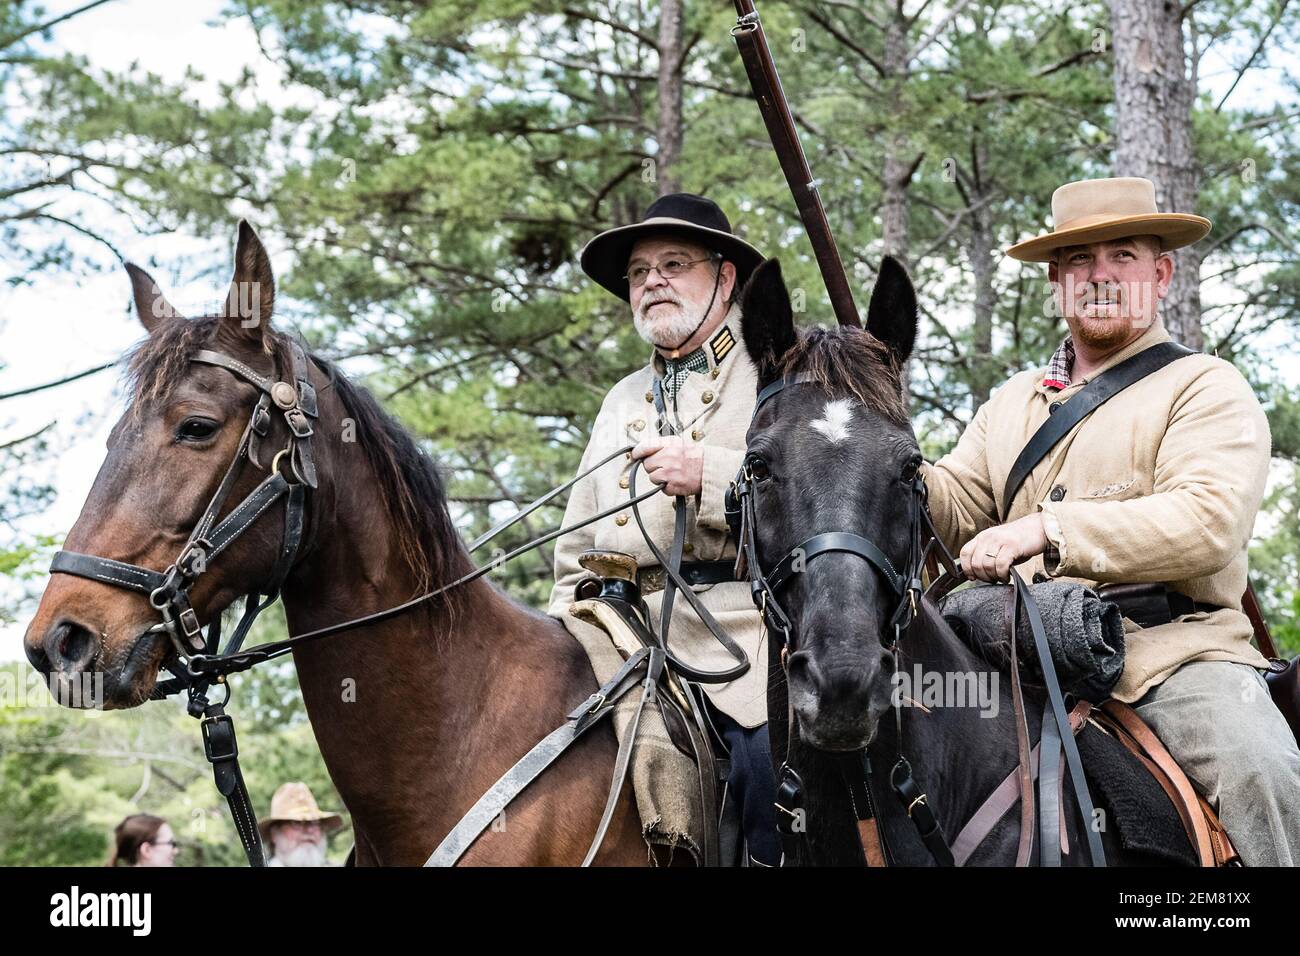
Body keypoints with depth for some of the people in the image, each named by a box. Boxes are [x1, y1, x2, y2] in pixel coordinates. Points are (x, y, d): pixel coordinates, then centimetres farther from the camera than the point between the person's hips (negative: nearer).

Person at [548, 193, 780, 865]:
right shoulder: (622, 401, 29)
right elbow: (578, 553, 31)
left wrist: (712, 474, -13)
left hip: (744, 624, -6)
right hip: (627, 634, 6)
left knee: (777, 757, -32)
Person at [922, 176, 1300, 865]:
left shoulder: (1206, 388, 4)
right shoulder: (1011, 403, 24)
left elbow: (1209, 522, -13)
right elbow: (955, 510, 18)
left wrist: (1047, 530, -21)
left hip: (1171, 651, -5)